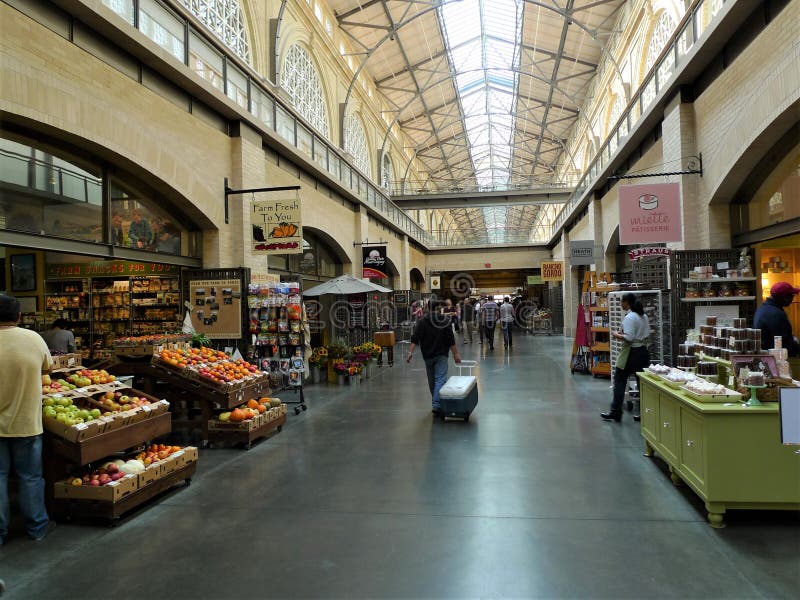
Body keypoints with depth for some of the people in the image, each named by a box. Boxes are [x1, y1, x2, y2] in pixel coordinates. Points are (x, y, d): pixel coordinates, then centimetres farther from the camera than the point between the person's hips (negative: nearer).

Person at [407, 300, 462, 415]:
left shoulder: (422, 321, 2)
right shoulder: (445, 321, -2)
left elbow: (415, 339, -7)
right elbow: (451, 341, -6)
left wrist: (410, 352, -9)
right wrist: (456, 354, -1)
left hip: (428, 355, 3)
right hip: (441, 355, -3)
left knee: (432, 380, 15)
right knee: (440, 379, -7)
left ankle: (435, 403, 26)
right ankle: (436, 405, -20)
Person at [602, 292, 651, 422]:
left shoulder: (629, 317, -17)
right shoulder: (644, 316, 9)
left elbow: (628, 338, -24)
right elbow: (647, 334, 15)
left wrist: (617, 335, -7)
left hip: (631, 353, -8)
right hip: (643, 351, 8)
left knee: (620, 382, 2)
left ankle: (615, 413, 7)